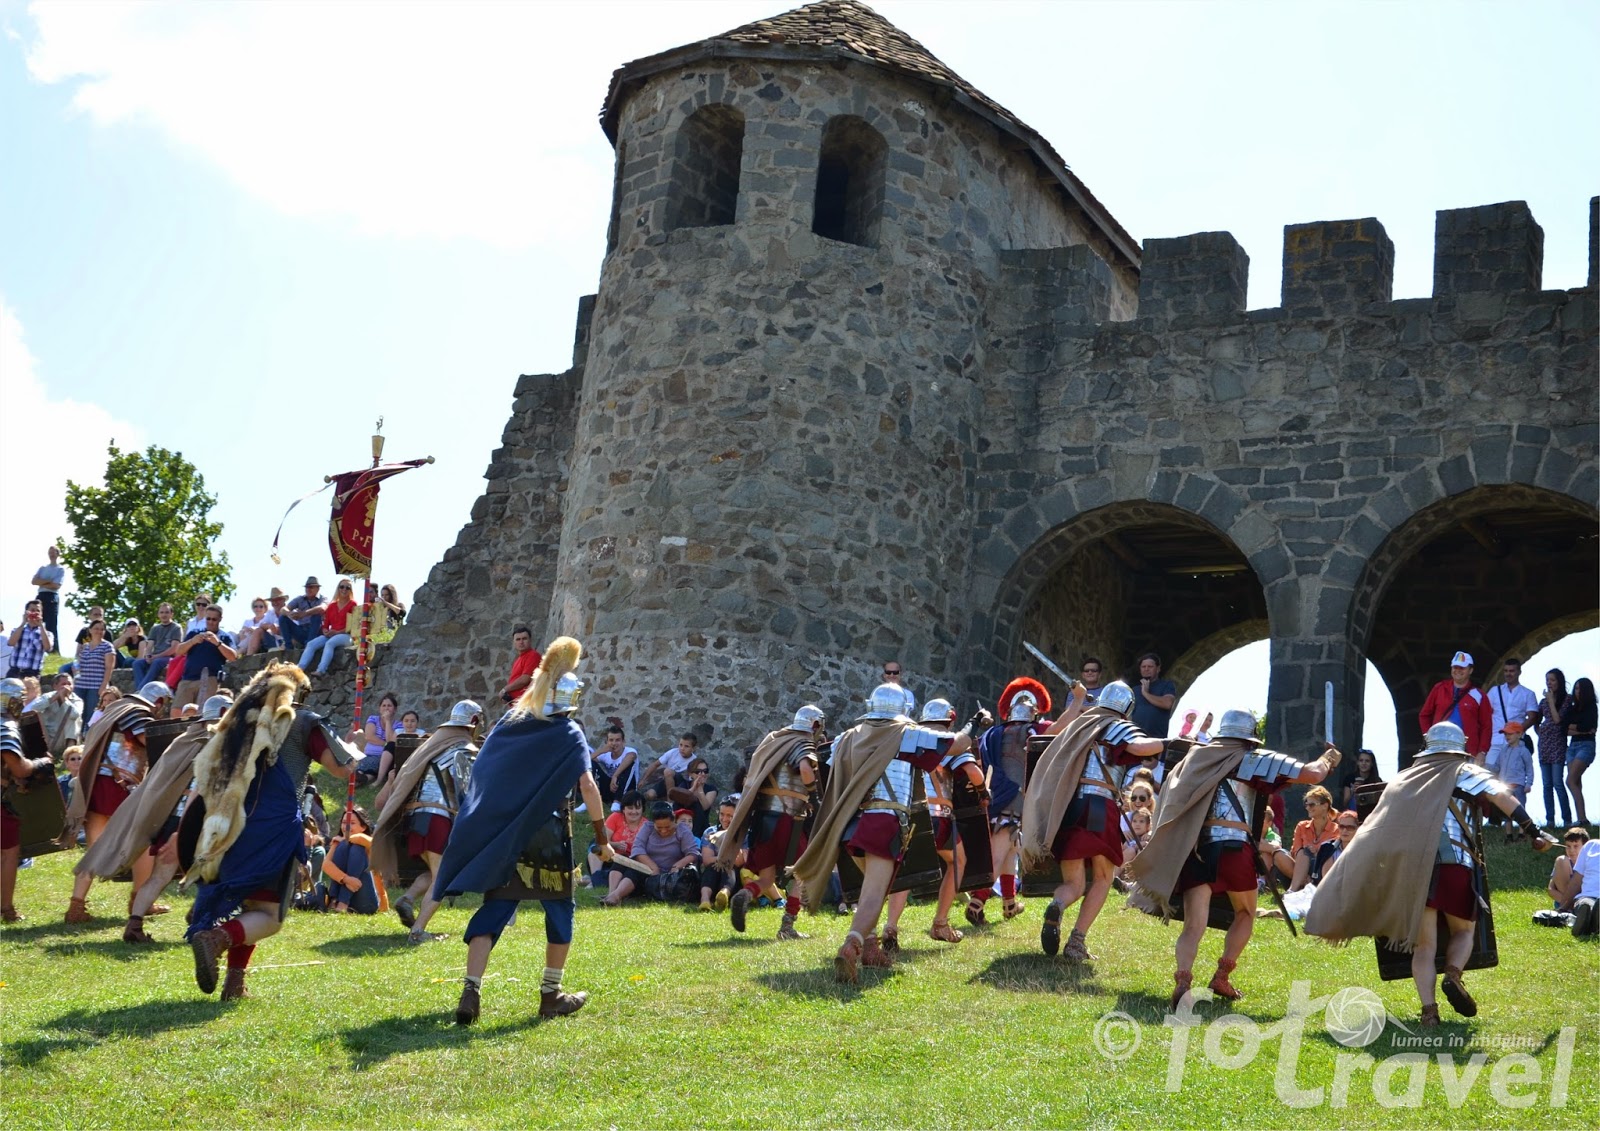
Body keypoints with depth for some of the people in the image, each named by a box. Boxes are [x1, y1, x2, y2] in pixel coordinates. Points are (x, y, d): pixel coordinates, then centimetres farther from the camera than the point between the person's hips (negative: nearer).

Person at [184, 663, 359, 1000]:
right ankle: (216, 939, -29)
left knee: (243, 903, 20)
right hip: (275, 827, -5)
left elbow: (205, 775, 16)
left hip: (231, 827, 5)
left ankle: (235, 982, 11)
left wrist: (186, 831, 19)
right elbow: (341, 768, 0)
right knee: (268, 915, -1)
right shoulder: (304, 723, 3)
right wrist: (352, 752, 23)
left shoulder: (237, 720, 17)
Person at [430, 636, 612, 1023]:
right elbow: (587, 786, -13)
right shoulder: (568, 733, -4)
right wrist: (602, 837, -8)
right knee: (560, 909, 13)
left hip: (500, 838, 4)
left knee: (494, 911, 6)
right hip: (546, 838, -4)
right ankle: (551, 995, 17)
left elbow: (480, 779, 10)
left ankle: (471, 992, -8)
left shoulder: (508, 725, 9)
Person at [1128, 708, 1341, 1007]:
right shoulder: (1255, 760, 6)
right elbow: (1312, 775, 3)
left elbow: (1171, 802, 18)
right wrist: (1327, 759, 23)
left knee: (1194, 925, -2)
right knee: (1245, 913, 22)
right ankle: (1222, 977, 15)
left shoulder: (1196, 757, 19)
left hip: (1193, 848, 3)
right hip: (1233, 848, -3)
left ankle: (1182, 979, -26)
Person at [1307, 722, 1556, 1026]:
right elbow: (1500, 795, -2)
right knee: (1463, 931, 17)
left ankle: (1428, 1008, -9)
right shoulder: (1465, 772, 13)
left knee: (1424, 943, 5)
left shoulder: (1405, 778, 24)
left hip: (1412, 866, 2)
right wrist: (1533, 832, -3)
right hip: (1455, 864, -2)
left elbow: (1377, 827, 24)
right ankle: (1453, 975, -9)